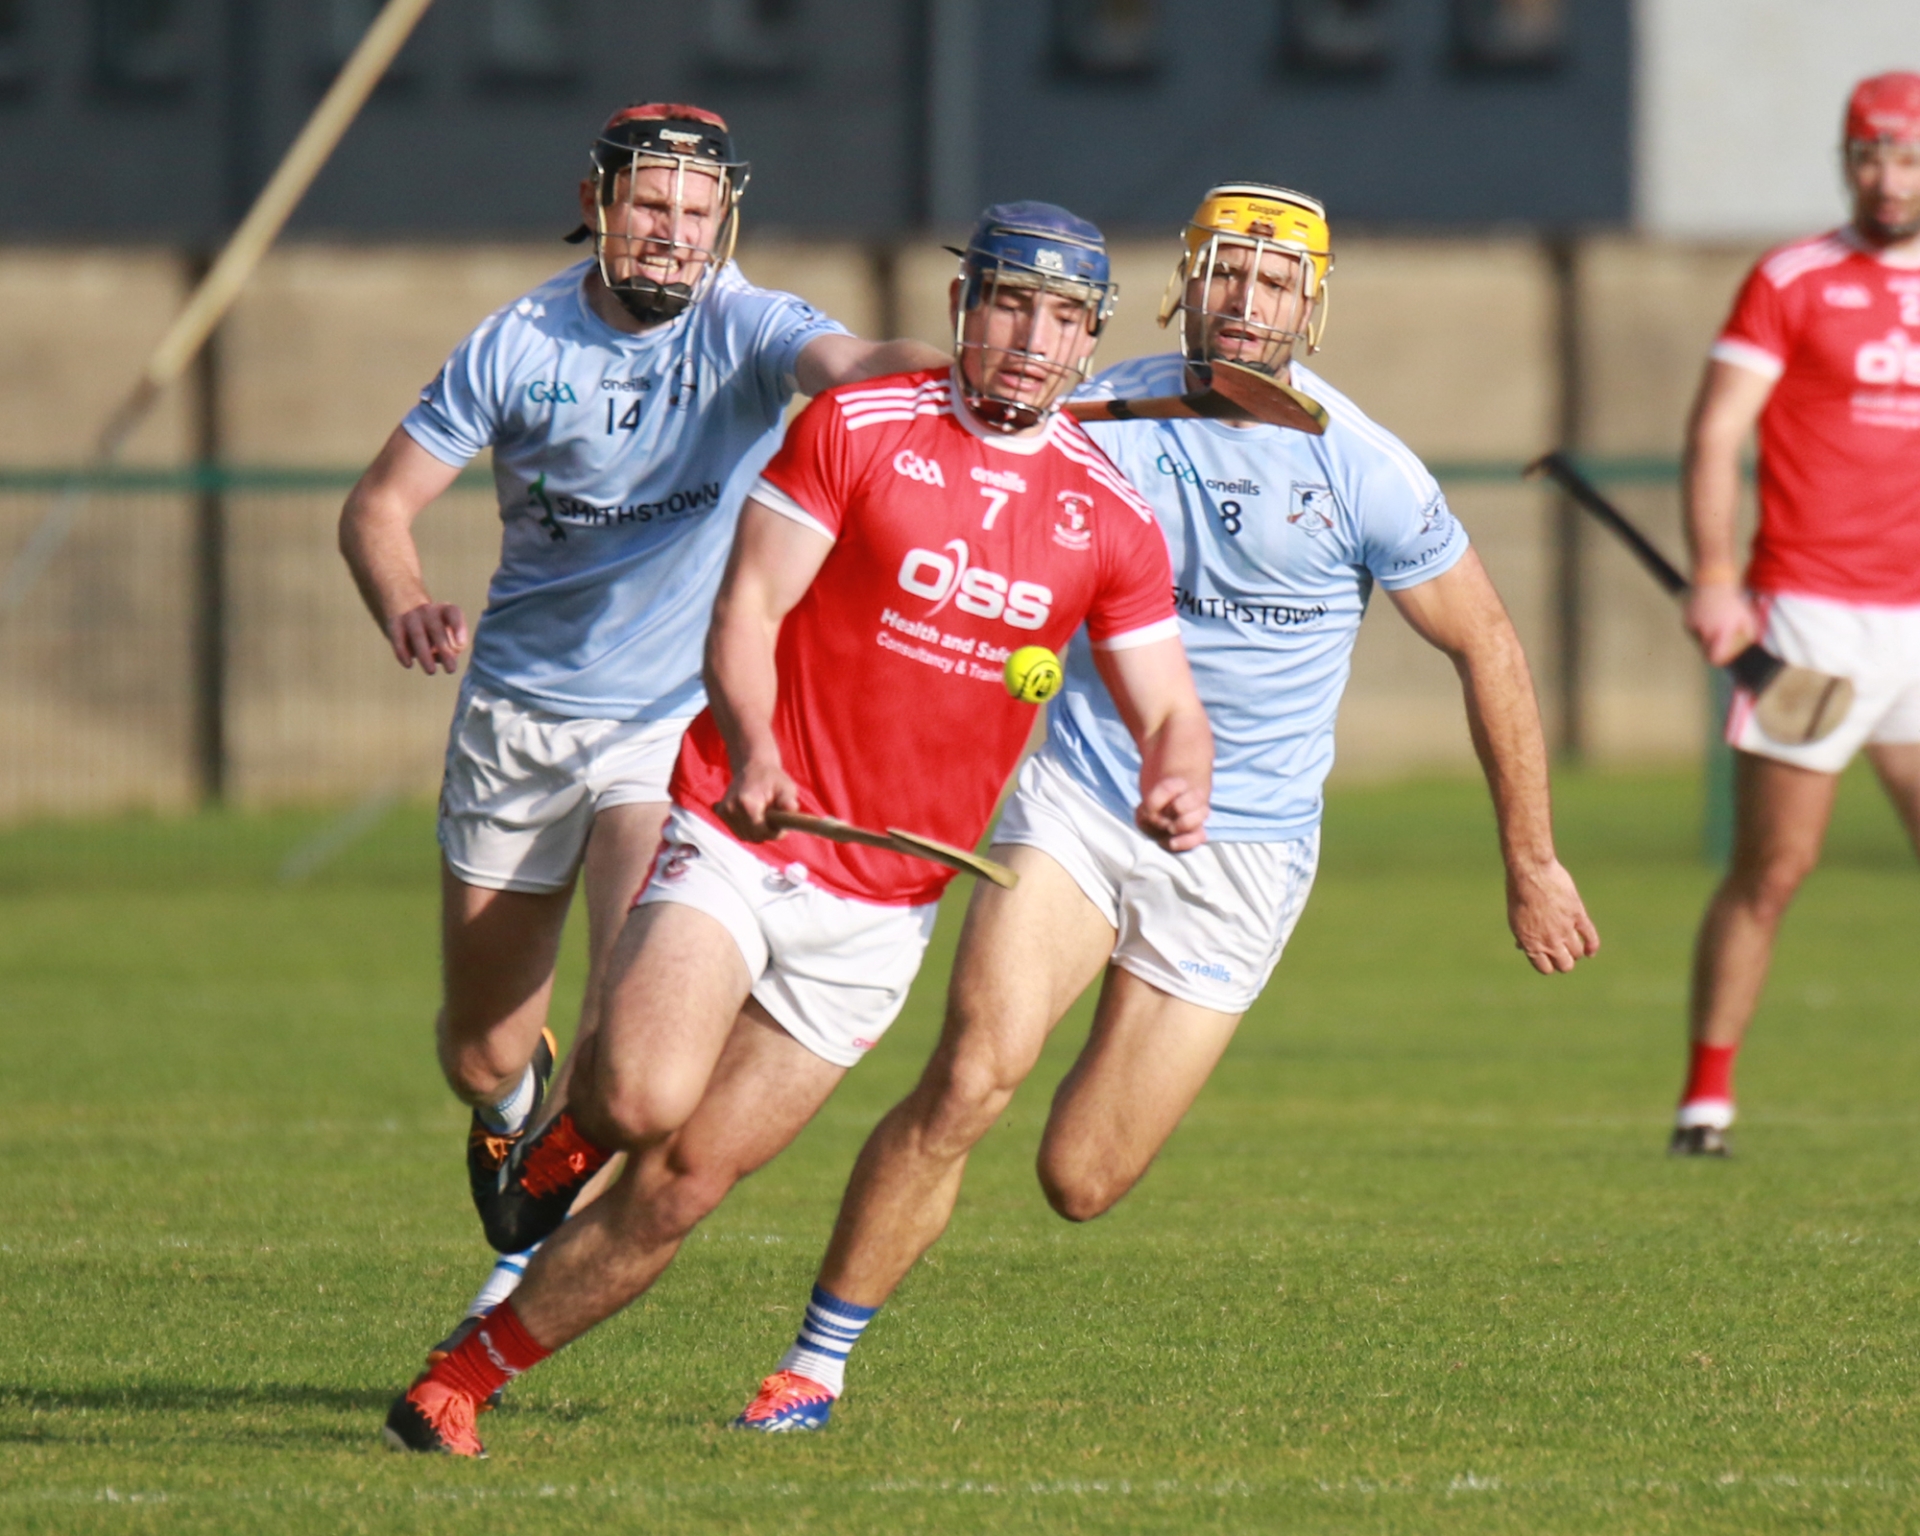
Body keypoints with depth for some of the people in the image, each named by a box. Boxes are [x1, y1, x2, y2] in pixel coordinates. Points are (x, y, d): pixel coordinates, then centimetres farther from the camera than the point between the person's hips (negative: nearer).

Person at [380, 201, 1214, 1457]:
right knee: (647, 1097, -28)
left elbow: (1170, 710, 6)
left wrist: (1177, 785, -19)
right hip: (739, 839, -3)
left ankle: (470, 1375, 16)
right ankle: (575, 1128, 9)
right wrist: (752, 753, -27)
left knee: (681, 1187, -1)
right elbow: (748, 607, -8)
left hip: (878, 913, 3)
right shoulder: (856, 430, -5)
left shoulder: (1110, 520, 4)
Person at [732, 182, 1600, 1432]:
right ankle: (817, 1362, -10)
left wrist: (1533, 864, 7)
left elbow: (1489, 650, 3)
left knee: (1080, 1184, -2)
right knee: (970, 1080, -22)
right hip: (1078, 797, 1)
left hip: (1244, 849, -1)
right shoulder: (1105, 419, -4)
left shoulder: (1362, 473, -8)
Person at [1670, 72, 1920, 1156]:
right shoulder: (1793, 282, 0)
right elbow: (1717, 430, -5)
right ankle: (1708, 1094, 7)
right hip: (1811, 618, -4)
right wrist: (1715, 576, -17)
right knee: (1772, 870, -2)